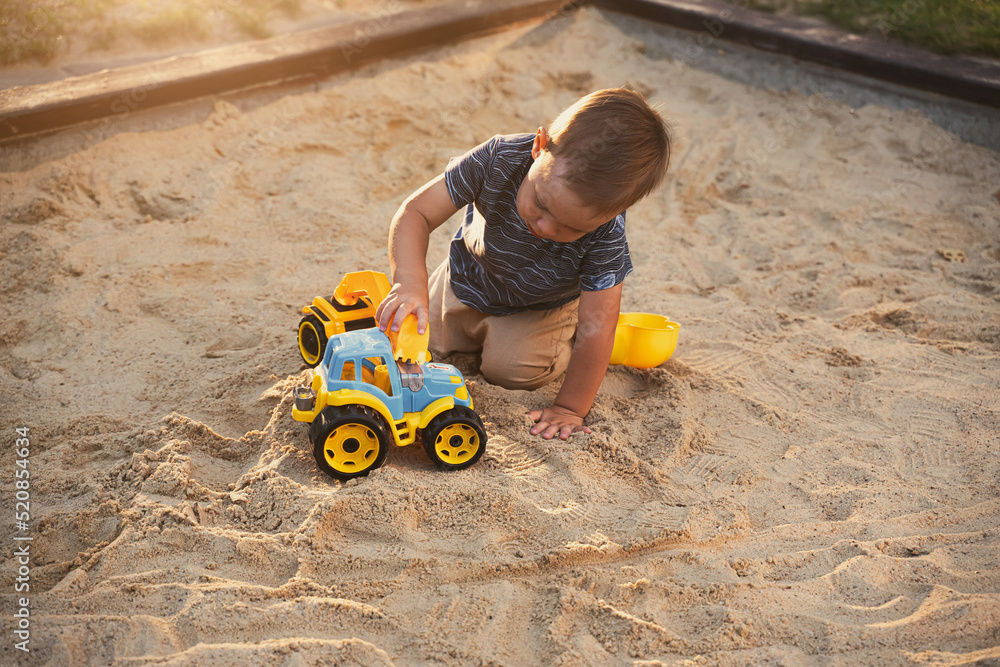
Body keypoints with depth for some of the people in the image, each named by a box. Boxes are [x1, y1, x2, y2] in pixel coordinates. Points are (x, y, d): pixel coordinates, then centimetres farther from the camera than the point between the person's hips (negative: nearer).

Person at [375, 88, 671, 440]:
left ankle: (561, 341, 13)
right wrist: (411, 281, -51)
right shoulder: (500, 158, -38)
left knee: (508, 370, -17)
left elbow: (595, 328, -35)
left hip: (540, 307, -2)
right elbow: (417, 212, -34)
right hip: (468, 278, 2)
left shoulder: (606, 234, -40)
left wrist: (570, 408, -31)